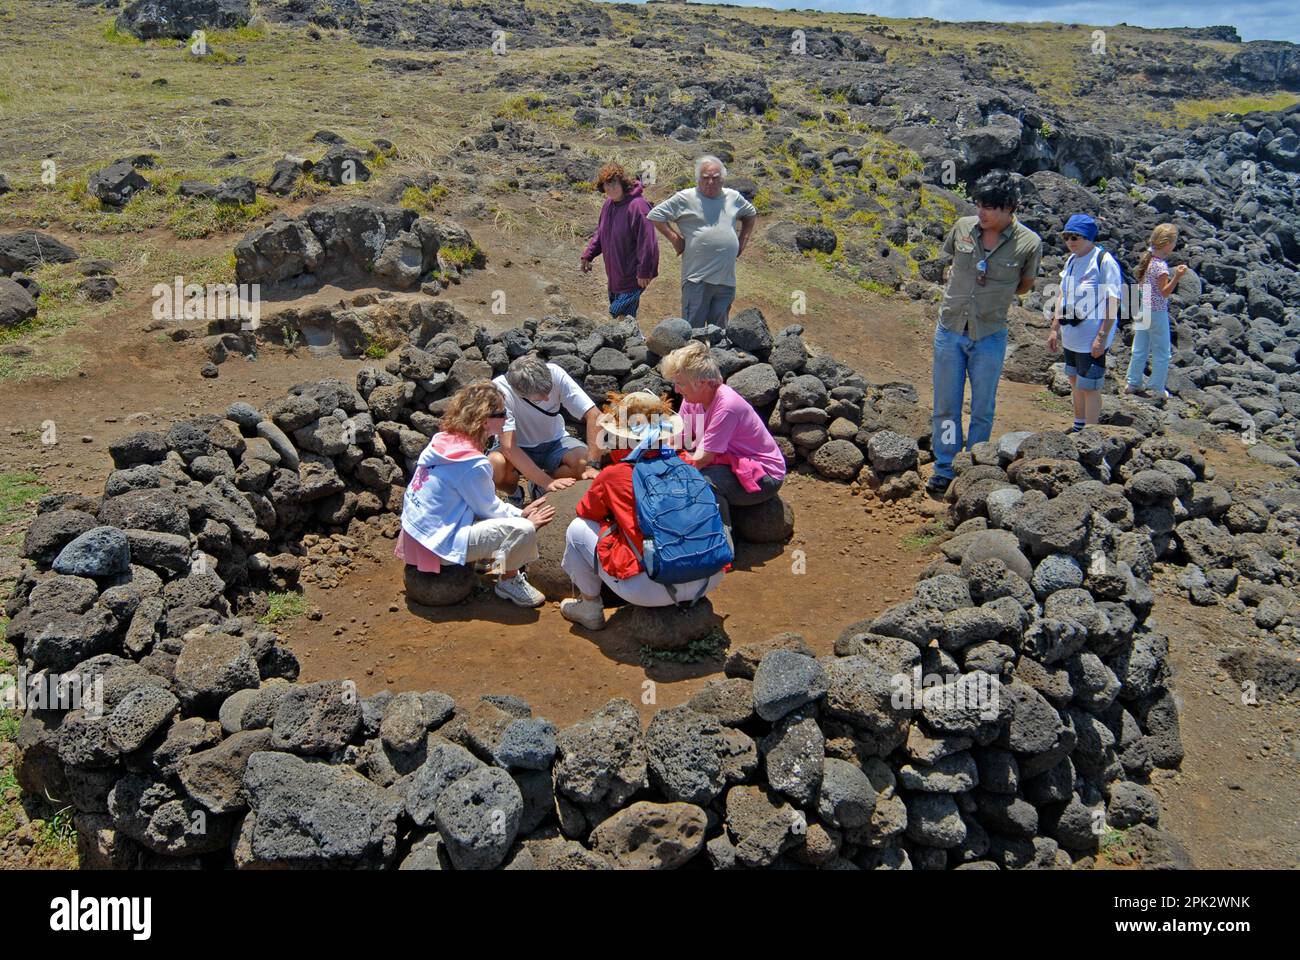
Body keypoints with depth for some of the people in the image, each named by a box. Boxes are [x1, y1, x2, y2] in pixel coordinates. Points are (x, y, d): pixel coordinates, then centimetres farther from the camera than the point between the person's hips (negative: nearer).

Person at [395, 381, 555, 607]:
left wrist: (520, 512, 11)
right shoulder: (474, 463, -23)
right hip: (439, 543, -10)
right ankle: (508, 581, 3)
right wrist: (523, 517, 7)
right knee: (523, 530, -19)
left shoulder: (443, 440, 4)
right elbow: (489, 509, -9)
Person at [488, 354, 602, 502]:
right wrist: (547, 481, -39)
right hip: (518, 448, -2)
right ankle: (514, 493, 1)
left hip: (554, 442, 2)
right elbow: (508, 447, -33)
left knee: (583, 463, -29)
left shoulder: (555, 373, -25)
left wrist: (592, 465, -32)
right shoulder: (500, 389, -30)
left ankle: (539, 488, 2)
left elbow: (593, 415, -23)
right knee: (495, 465, -35)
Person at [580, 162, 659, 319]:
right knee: (615, 312, 19)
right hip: (614, 276, 9)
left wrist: (644, 272, -24)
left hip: (631, 278, -9)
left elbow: (647, 242, -24)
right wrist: (588, 255, 12)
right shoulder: (609, 203, 6)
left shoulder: (637, 206, -22)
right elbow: (600, 233, 20)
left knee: (623, 318, -9)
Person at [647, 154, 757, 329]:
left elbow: (751, 214, 31)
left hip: (727, 279, 5)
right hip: (697, 279, -5)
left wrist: (743, 241, 20)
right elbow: (655, 215, 1)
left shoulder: (733, 197, 12)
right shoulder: (685, 198, -3)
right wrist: (675, 239, -3)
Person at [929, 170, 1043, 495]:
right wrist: (960, 291, 9)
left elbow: (1024, 285, 7)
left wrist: (993, 295, 2)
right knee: (945, 406, 9)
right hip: (950, 330, 2)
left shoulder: (1029, 244, -11)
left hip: (989, 337, -2)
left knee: (982, 410, 10)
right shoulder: (962, 227, -5)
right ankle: (945, 468, 21)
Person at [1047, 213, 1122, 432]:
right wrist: (1055, 328, 15)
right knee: (1075, 382, 19)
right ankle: (1079, 427, 35)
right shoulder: (1071, 260, 10)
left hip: (1092, 339, -8)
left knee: (1089, 387, -4)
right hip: (1071, 336, 8)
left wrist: (1102, 337, -22)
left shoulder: (1104, 261, -14)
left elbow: (1113, 301, -17)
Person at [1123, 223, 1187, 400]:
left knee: (1140, 349, 16)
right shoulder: (1161, 266, -21)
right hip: (1157, 312, -8)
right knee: (1161, 353, 5)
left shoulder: (1147, 260, 2)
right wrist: (1177, 276, -29)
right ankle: (1157, 388, 12)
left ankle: (1133, 382, 23)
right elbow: (1164, 292, -19)